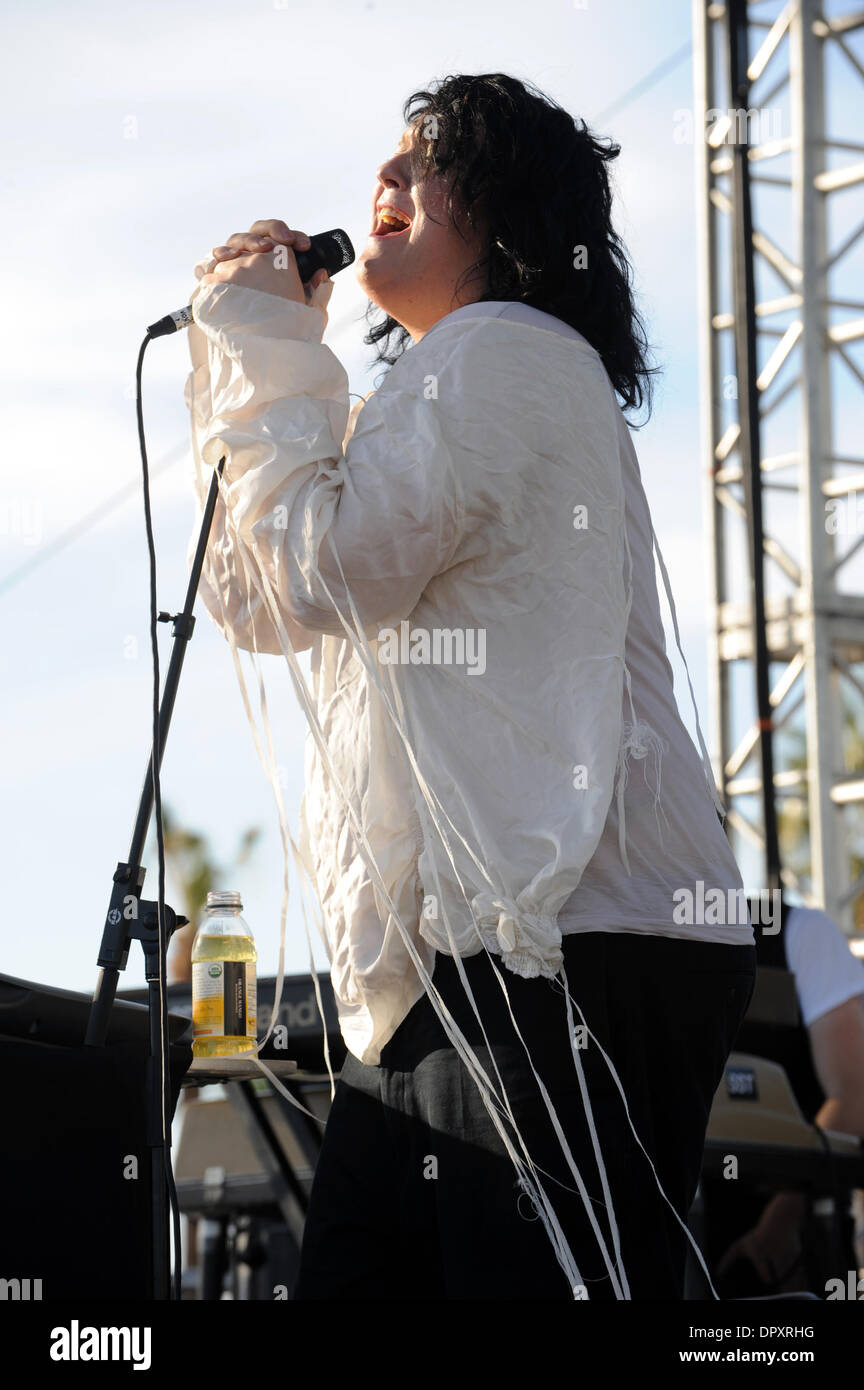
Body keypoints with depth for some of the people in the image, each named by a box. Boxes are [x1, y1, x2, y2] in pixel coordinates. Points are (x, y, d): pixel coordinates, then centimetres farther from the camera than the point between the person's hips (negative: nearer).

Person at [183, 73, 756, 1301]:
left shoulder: (505, 351, -3)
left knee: (538, 1287, -15)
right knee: (357, 1276, 6)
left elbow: (319, 576, -12)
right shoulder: (453, 383, 29)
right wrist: (250, 356, 21)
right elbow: (257, 606, 27)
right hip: (461, 957, 11)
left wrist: (268, 353, 1)